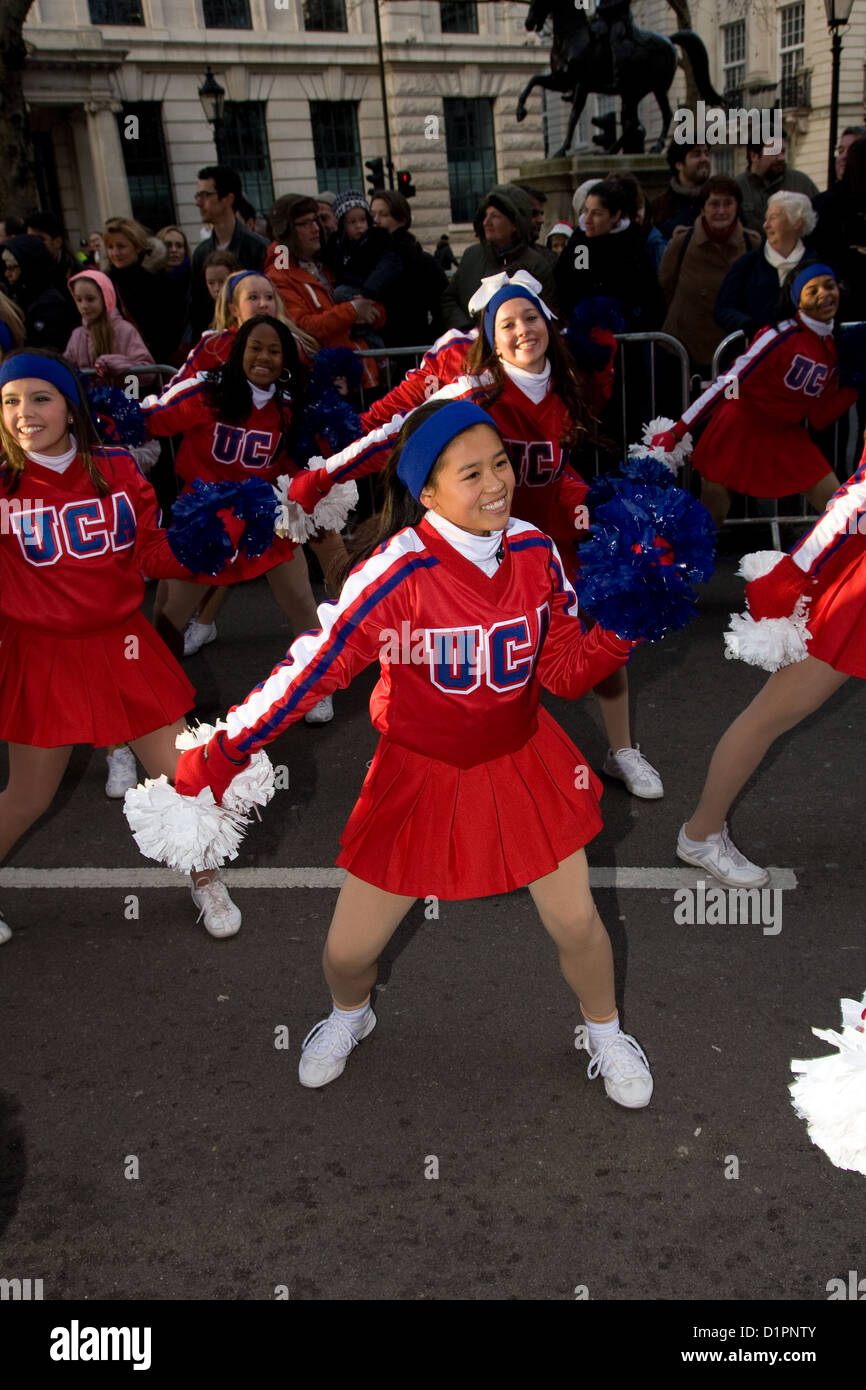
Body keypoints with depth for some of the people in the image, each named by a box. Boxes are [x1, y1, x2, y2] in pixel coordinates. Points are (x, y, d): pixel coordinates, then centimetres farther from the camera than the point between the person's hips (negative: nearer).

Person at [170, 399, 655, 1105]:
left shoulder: (535, 551, -10)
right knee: (348, 952, 7)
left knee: (577, 924, 10)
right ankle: (350, 1017, 47)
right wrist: (216, 759, -19)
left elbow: (566, 670, -1)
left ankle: (605, 1034, 45)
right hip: (421, 776, -2)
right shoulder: (396, 571, -24)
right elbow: (315, 665, -19)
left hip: (522, 765, 3)